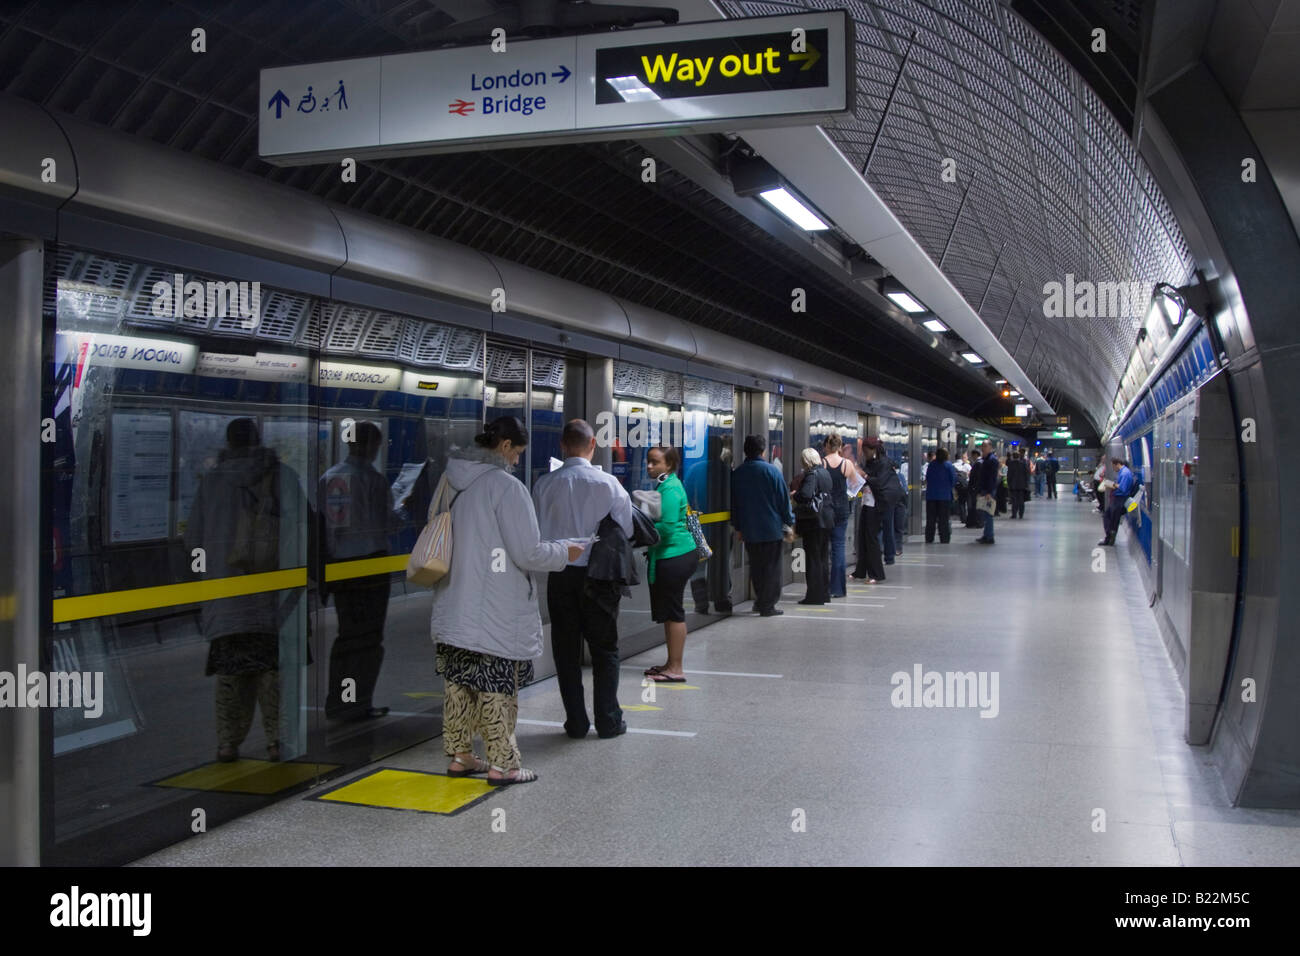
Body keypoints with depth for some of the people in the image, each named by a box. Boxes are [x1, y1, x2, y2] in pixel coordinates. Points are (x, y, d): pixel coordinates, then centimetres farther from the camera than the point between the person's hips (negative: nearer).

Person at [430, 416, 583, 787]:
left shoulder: (451, 483, 7)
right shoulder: (506, 486, -16)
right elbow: (527, 554, -17)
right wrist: (564, 551, 1)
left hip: (453, 610, 7)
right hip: (496, 614, -7)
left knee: (458, 685, 15)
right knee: (498, 688, 3)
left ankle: (460, 756, 25)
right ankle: (502, 765, 11)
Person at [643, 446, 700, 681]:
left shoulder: (670, 489, -16)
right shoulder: (664, 484, 15)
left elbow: (667, 526, -22)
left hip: (674, 556, -10)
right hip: (669, 556, 10)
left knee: (673, 612, -4)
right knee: (668, 611, 15)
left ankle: (676, 669, 1)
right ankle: (671, 664, 23)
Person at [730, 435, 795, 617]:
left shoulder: (737, 473, 1)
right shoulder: (772, 471, -10)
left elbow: (734, 503, 8)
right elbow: (783, 499, -7)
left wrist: (738, 527, 18)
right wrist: (789, 522, 4)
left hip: (748, 531, 4)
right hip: (771, 529, -4)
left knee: (755, 567, 15)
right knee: (771, 566, 4)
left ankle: (760, 600, 23)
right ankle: (767, 606, 4)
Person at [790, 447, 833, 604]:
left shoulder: (811, 475, -16)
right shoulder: (825, 473, 10)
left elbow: (805, 495, -27)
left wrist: (794, 494, -8)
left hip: (814, 521, -8)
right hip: (827, 519, 8)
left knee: (813, 558, -3)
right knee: (824, 557, 15)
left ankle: (814, 595, -1)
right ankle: (825, 594, 21)